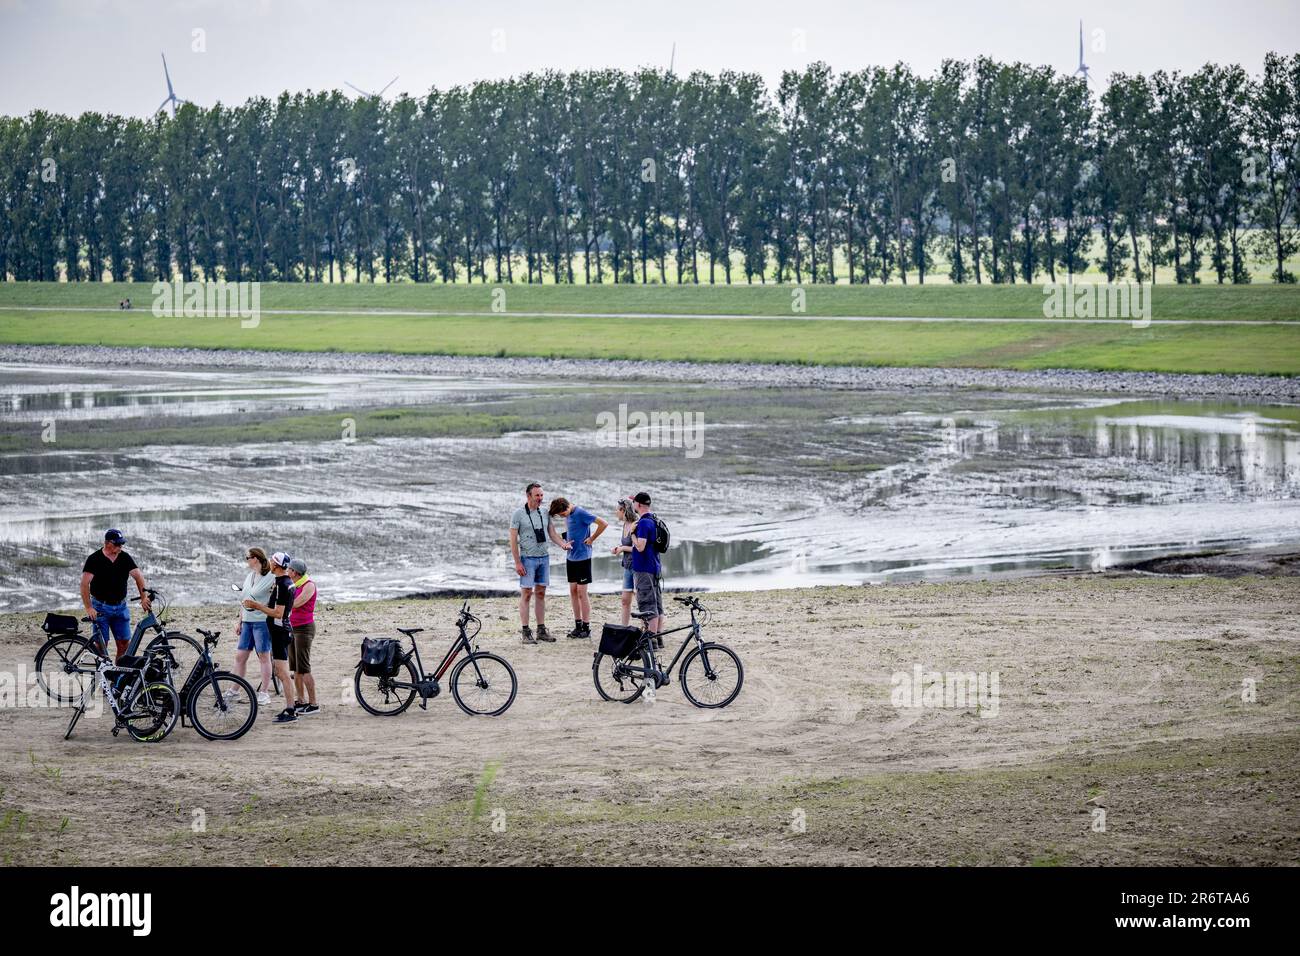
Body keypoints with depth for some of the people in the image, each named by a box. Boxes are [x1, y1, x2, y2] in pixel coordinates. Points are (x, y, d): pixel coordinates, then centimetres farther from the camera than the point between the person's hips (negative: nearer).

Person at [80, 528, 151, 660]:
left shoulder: (125, 558, 3)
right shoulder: (94, 560, -8)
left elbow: (138, 576, -4)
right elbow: (84, 584, -14)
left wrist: (144, 596, -20)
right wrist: (89, 608, -23)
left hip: (120, 607, 4)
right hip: (100, 608, -4)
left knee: (124, 643, 1)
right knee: (101, 644, -3)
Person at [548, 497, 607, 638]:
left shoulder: (581, 513, -16)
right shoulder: (569, 515, 8)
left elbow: (603, 524, -20)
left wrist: (591, 539, -14)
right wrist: (566, 543, 9)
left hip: (582, 557, -8)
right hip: (571, 557, 8)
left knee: (581, 592, -5)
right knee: (573, 591, 9)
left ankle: (586, 628, 0)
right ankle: (578, 625, 16)